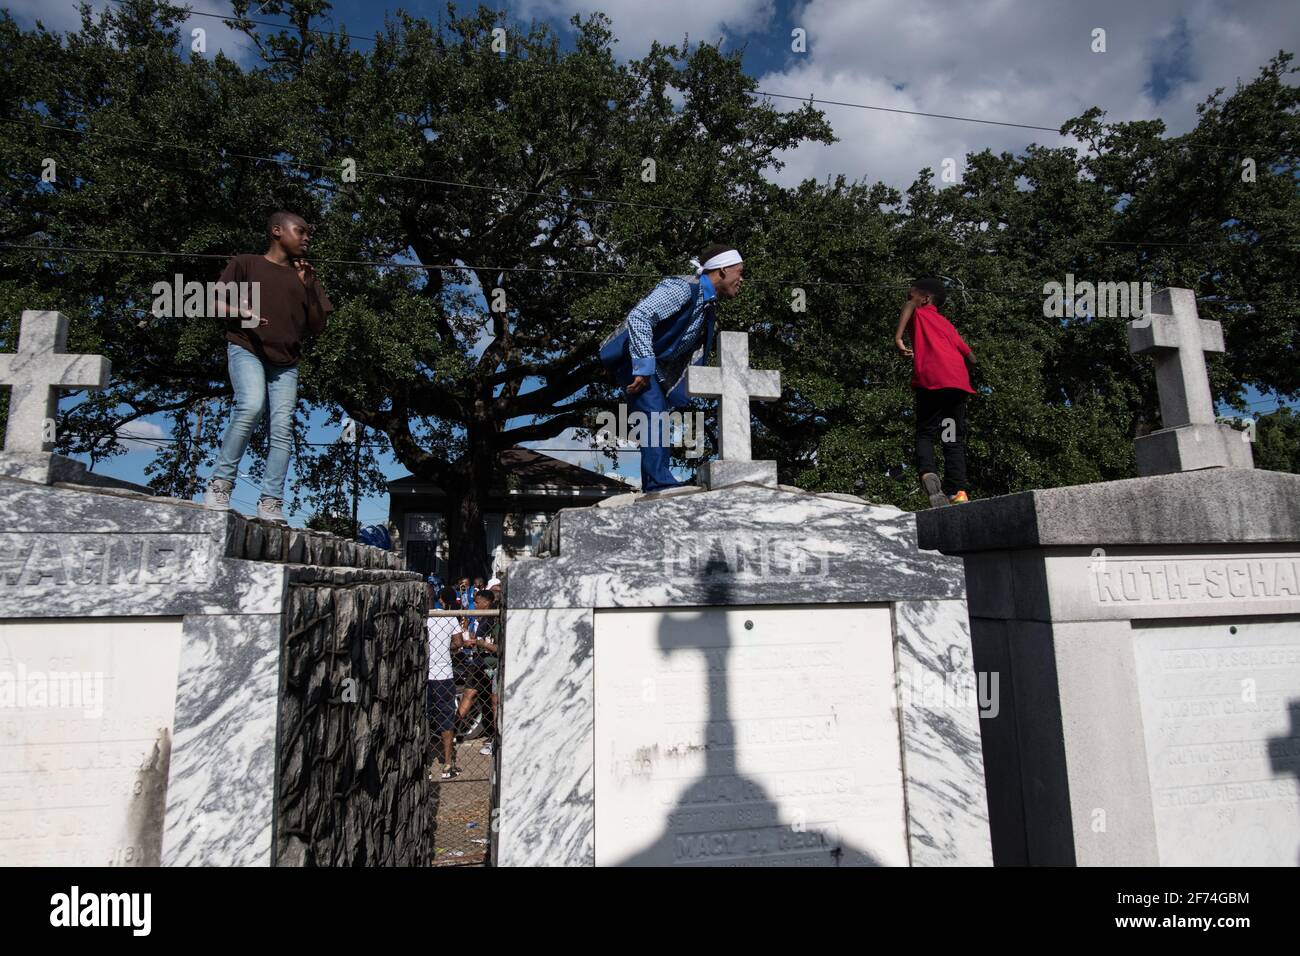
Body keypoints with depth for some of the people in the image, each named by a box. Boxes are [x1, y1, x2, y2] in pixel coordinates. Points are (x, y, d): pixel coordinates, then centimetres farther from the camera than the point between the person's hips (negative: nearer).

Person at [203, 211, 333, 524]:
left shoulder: (307, 278, 19)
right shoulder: (246, 264, 10)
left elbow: (318, 327, 13)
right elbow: (218, 303, 7)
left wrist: (306, 288, 3)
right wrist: (240, 314, -13)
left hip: (287, 360, 4)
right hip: (246, 349, -3)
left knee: (283, 428, -11)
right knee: (251, 406, -28)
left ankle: (270, 503, -13)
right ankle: (220, 484, -16)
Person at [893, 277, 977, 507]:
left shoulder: (919, 313, 17)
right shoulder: (947, 324, 31)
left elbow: (910, 304, -9)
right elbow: (971, 357, 31)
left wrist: (898, 338, -14)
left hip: (932, 381, -5)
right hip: (960, 383, 5)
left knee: (925, 434, 2)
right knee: (954, 440, 9)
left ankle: (928, 474, -26)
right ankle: (957, 492, -3)